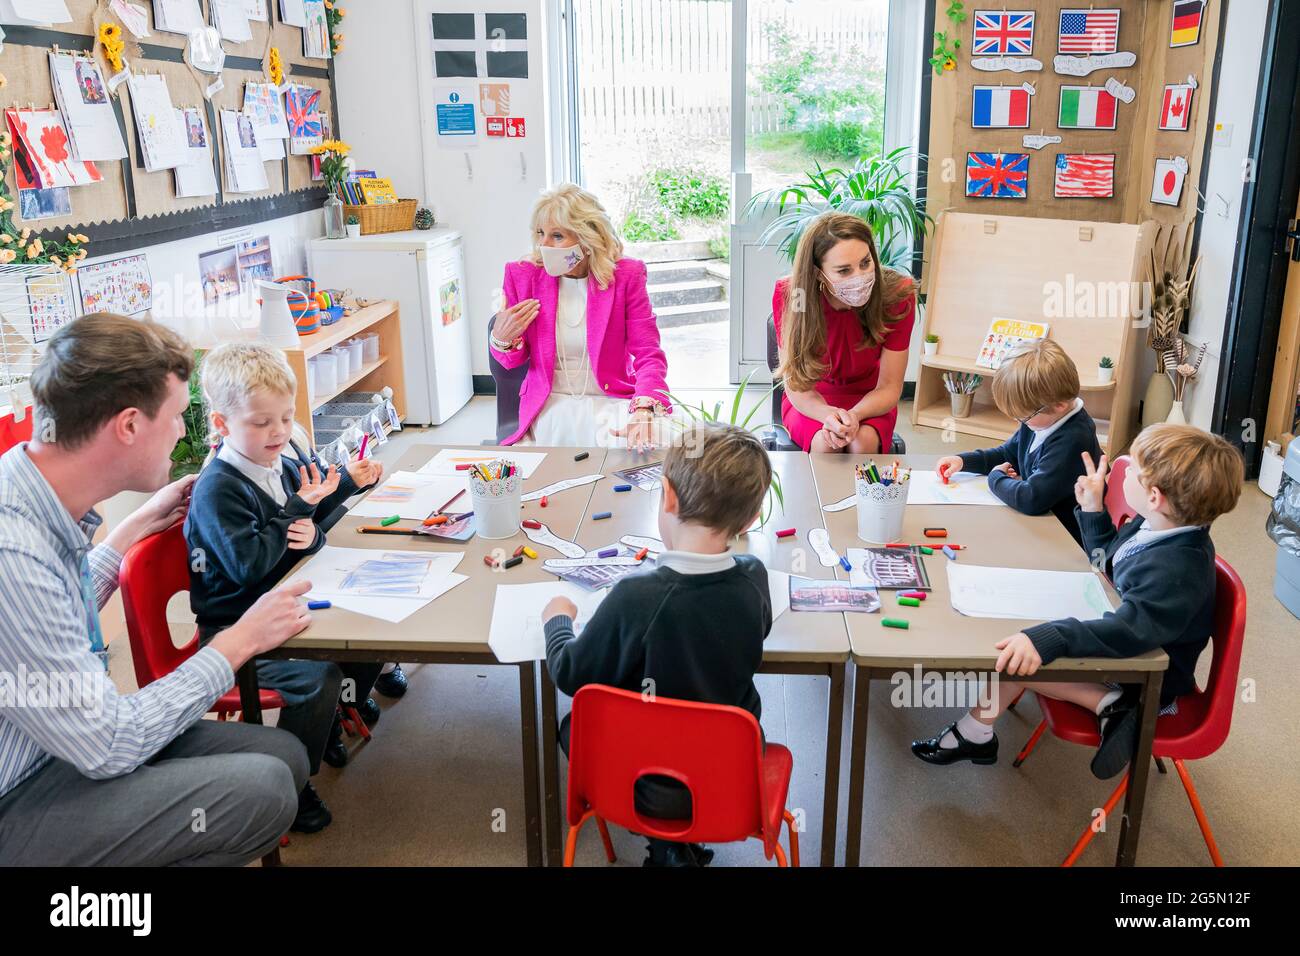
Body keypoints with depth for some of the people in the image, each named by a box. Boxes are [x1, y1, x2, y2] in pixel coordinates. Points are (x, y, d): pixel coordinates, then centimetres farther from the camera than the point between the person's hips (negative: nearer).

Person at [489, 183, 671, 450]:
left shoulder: (626, 275, -4)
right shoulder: (522, 274, 1)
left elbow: (648, 354, -9)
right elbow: (513, 361, 13)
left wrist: (644, 410, -29)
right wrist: (502, 338, -12)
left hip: (611, 401, 0)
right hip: (550, 405, 1)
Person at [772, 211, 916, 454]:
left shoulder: (897, 295, -22)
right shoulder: (788, 295, -24)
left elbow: (889, 387, -15)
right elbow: (796, 385, -17)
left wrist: (853, 415, -37)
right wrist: (829, 415, -39)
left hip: (869, 401, 1)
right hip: (812, 404, -1)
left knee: (863, 442, -31)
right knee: (825, 442, -32)